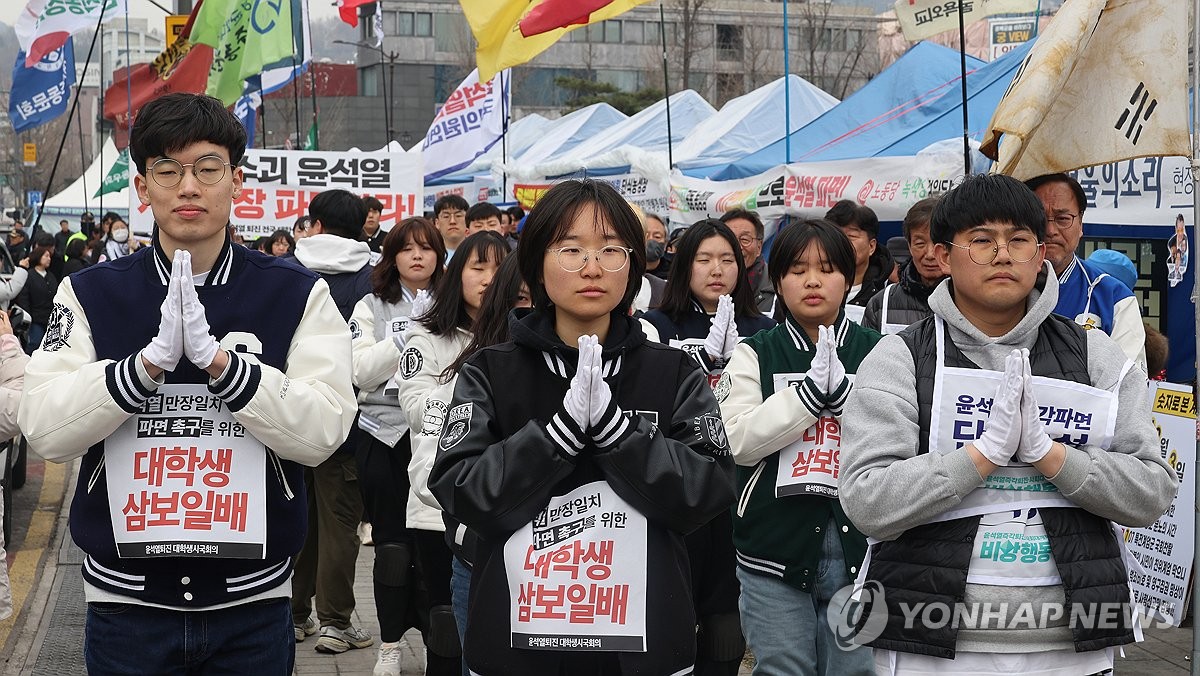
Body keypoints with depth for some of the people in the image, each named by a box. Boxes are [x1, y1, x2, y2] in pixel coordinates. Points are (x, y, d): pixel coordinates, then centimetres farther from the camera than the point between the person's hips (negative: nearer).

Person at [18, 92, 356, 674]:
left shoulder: (298, 295, -1)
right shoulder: (89, 294, 1)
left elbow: (323, 430, -12)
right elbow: (44, 428, -10)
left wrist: (216, 356, -22)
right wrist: (152, 360, -22)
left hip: (252, 602, 0)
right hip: (125, 600, 0)